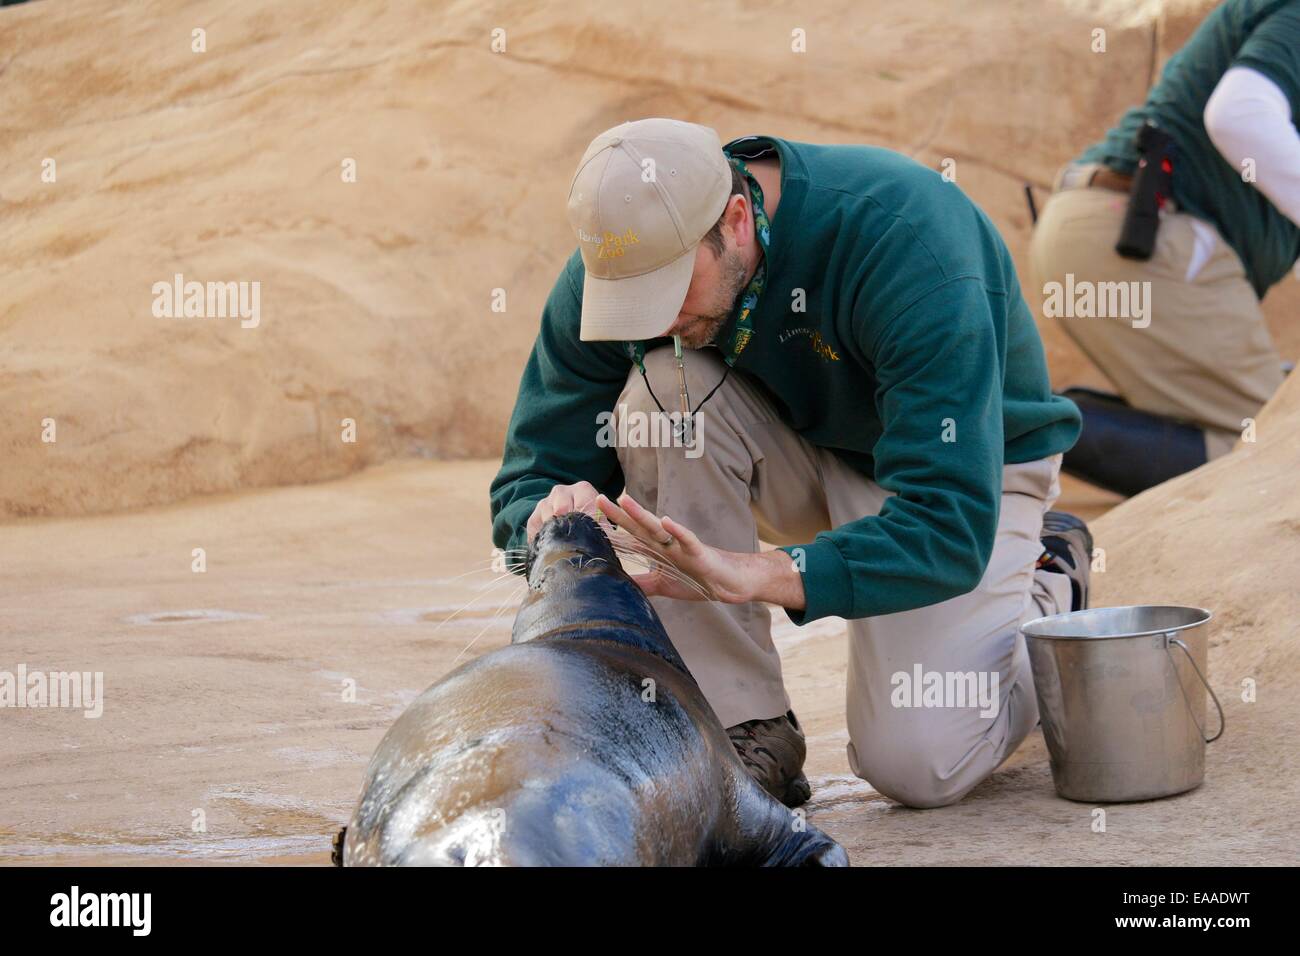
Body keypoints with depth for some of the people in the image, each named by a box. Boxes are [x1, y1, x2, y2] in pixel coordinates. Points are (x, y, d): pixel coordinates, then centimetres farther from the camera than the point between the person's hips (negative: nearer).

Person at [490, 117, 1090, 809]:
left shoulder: (902, 239, -36)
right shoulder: (624, 255, -21)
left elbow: (951, 523, -40)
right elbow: (528, 481, -13)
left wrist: (754, 574, -51)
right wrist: (555, 517, -39)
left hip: (971, 466, -4)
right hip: (804, 448, 5)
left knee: (914, 766, -22)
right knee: (662, 389, -29)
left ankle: (1046, 591, 12)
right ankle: (744, 729, -18)